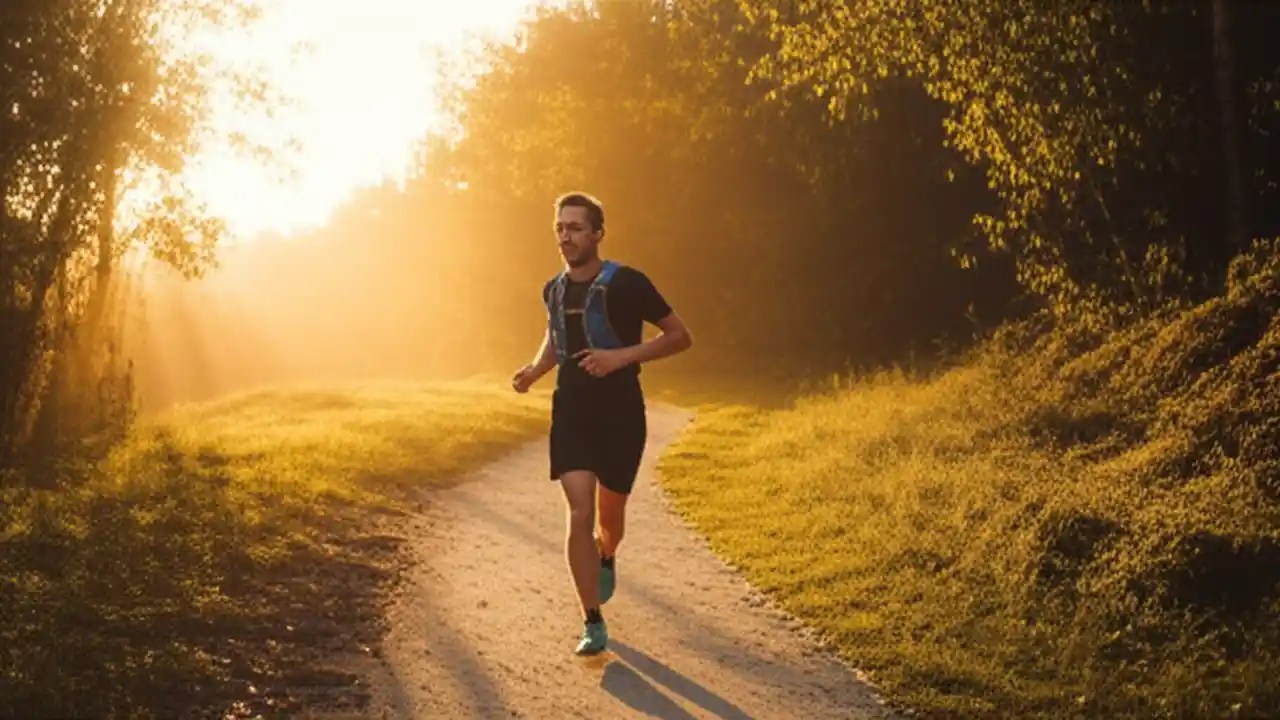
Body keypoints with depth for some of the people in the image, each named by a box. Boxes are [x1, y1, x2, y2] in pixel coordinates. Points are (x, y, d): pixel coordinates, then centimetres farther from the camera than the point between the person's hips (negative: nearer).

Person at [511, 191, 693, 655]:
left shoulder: (626, 284, -12)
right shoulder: (554, 290, 5)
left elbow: (681, 336, -9)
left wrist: (622, 356, -21)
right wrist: (535, 370, 3)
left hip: (620, 414, -3)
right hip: (570, 413, 3)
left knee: (609, 515, 9)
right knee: (579, 513, -11)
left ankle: (607, 558, 47)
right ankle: (593, 623, -4)